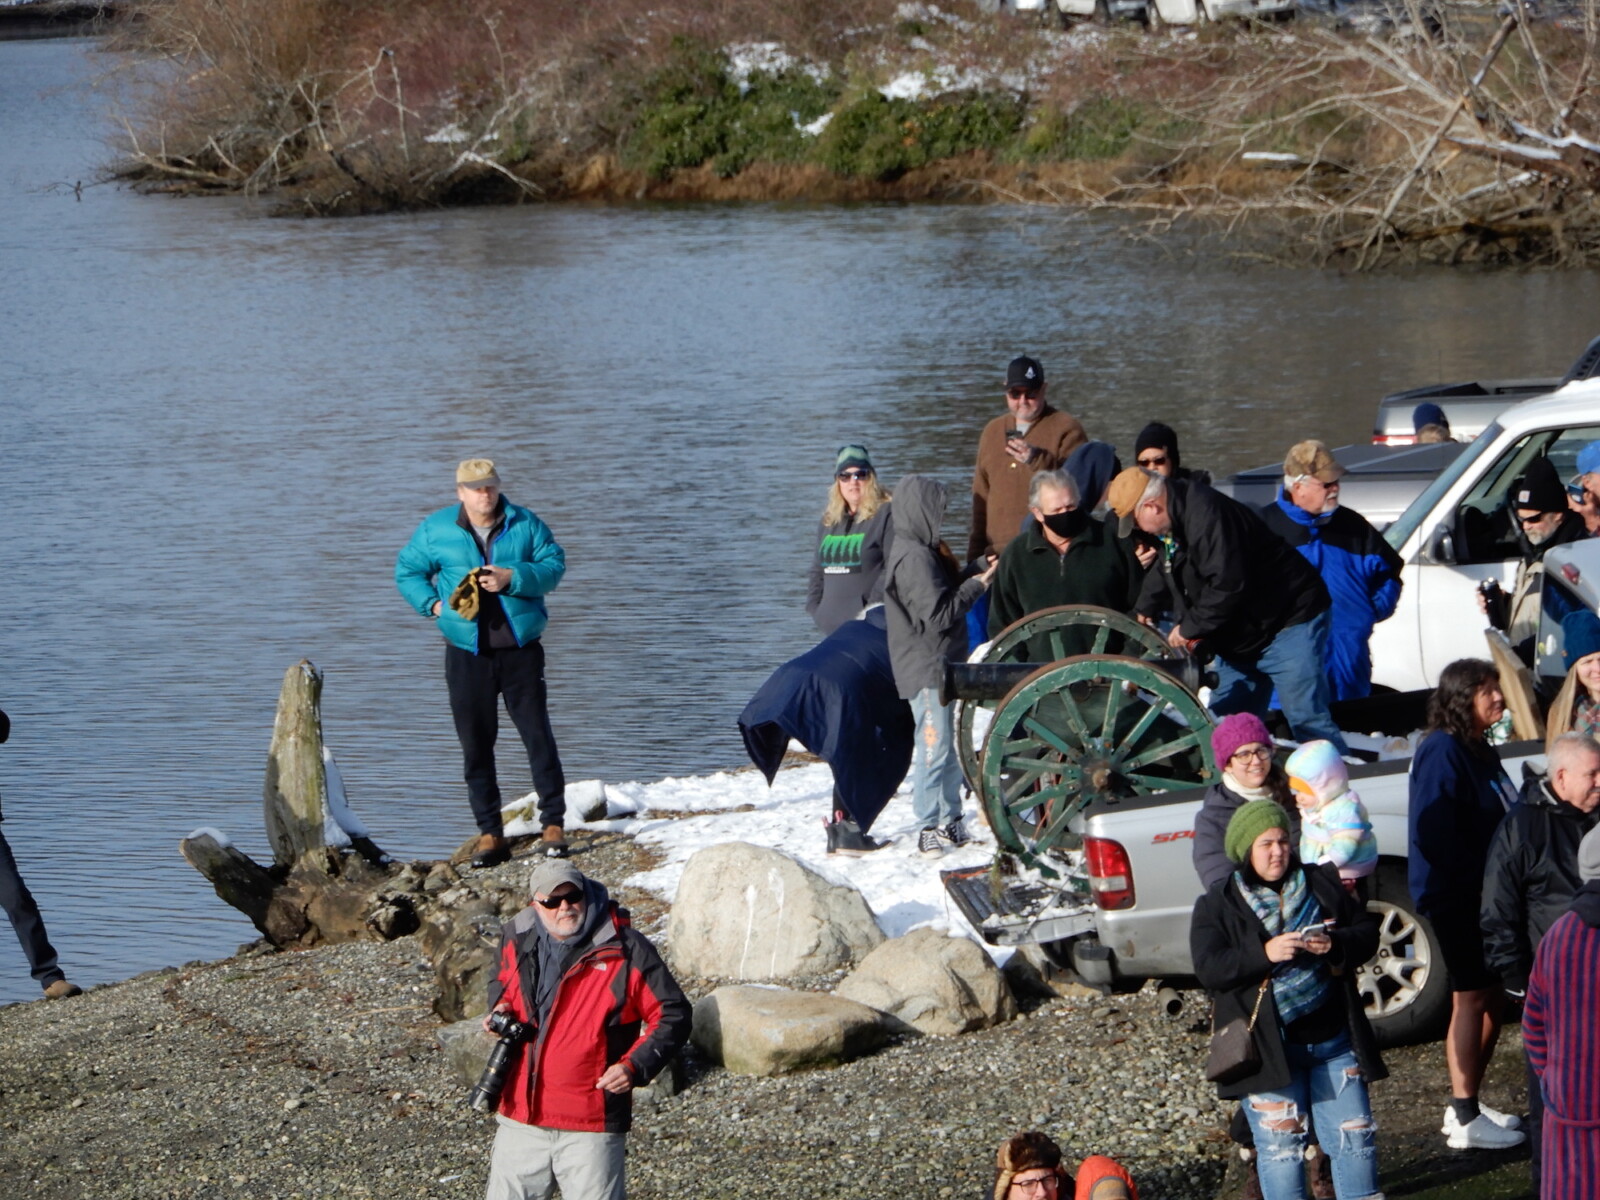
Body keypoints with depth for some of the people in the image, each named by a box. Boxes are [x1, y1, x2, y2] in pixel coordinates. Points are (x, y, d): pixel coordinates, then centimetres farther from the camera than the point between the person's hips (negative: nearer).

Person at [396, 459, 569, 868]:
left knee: (538, 736, -3)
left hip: (521, 650, -1)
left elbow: (554, 566, -2)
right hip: (467, 654, 1)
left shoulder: (525, 524, 2)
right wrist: (432, 603, -4)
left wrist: (513, 577, -17)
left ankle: (553, 823, 6)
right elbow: (407, 571, 11)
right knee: (476, 744, 3)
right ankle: (490, 833, 10)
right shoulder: (436, 529, 3)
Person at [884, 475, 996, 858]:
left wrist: (974, 571, 10)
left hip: (940, 664, 11)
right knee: (934, 747, -8)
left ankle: (950, 822, 20)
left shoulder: (920, 551, 15)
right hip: (927, 666, -11)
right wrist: (976, 585, -12)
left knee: (948, 746, 14)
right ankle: (931, 829, -5)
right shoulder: (914, 558, -18)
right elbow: (938, 615, -20)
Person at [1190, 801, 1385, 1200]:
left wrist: (1336, 945, -13)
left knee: (1354, 1136, 6)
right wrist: (1265, 954, -27)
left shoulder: (1322, 884, 8)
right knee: (1281, 1144, 0)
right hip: (1268, 1046, -3)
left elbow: (1367, 931, 9)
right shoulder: (1218, 905, -2)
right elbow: (1208, 969, -13)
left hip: (1334, 1040, 3)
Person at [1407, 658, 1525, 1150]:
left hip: (1484, 895, 10)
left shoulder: (1478, 751, 14)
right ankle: (1465, 1119, 0)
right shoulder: (1443, 752, -17)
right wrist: (1477, 882, -22)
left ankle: (1468, 1105, 24)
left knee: (1492, 998, 14)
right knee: (1472, 998, -5)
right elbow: (1434, 833, -22)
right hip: (1455, 897, -10)